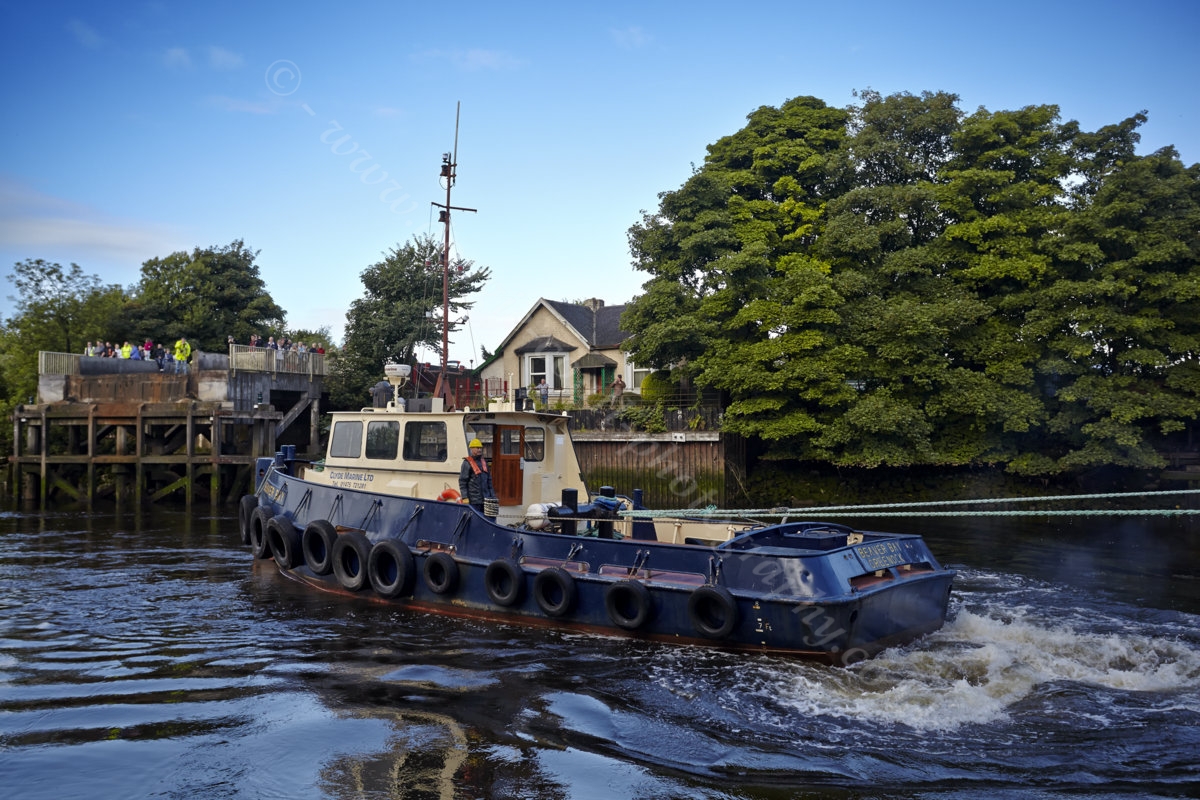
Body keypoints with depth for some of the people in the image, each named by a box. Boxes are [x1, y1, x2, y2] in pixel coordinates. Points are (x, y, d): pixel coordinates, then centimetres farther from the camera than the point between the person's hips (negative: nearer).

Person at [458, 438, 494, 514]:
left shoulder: (484, 462, 15)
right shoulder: (467, 463, -6)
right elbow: (462, 481, -9)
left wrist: (491, 496, 15)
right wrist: (465, 498, -16)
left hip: (485, 499, 7)